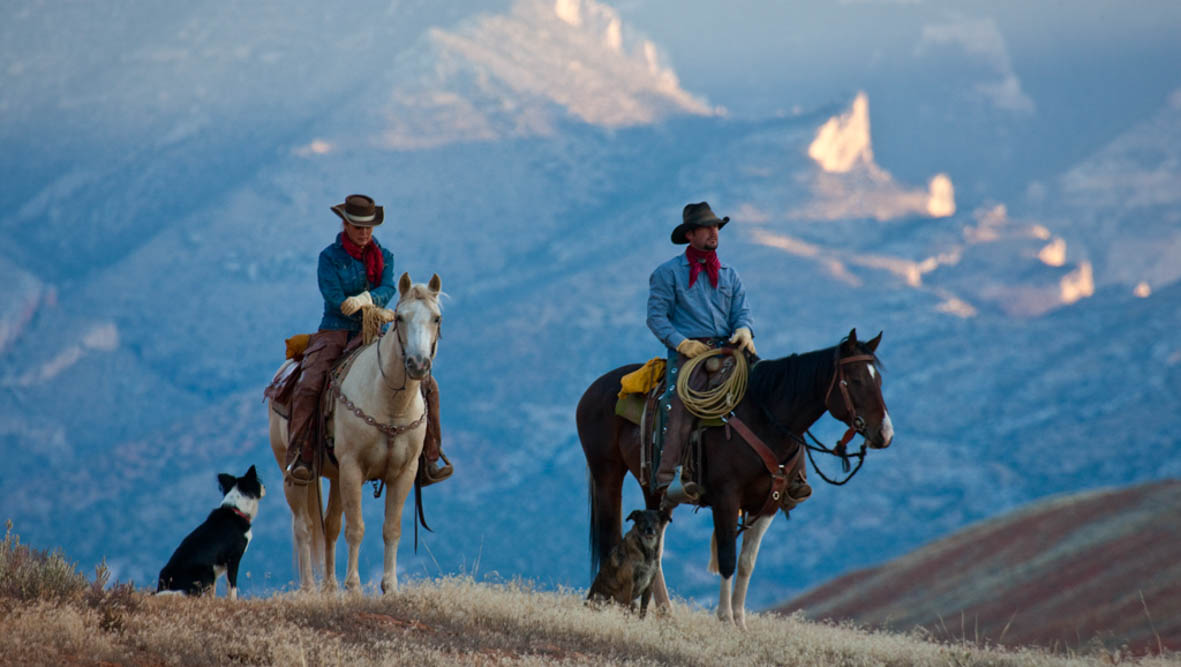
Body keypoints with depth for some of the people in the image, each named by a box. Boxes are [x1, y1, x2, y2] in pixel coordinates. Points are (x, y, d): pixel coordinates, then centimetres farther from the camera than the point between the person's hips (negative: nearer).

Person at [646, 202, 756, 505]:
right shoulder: (668, 272, 7)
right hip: (686, 352, -4)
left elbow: (741, 311, 16)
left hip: (724, 349, 4)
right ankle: (668, 477, -34)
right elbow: (656, 315, 1)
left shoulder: (729, 275, 22)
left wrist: (743, 330, -8)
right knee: (681, 402, -26)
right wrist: (682, 342, -14)